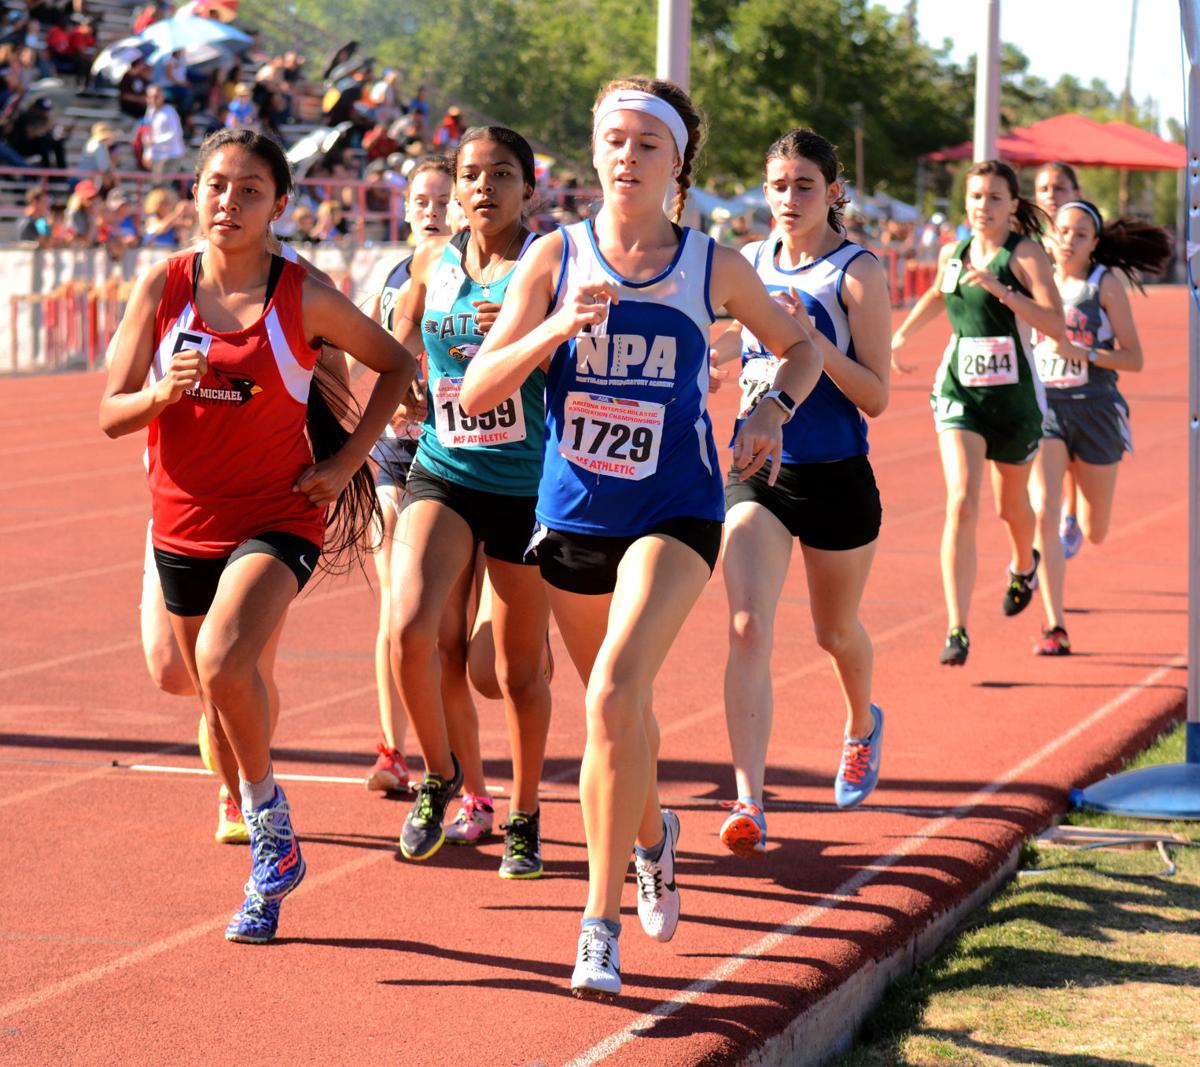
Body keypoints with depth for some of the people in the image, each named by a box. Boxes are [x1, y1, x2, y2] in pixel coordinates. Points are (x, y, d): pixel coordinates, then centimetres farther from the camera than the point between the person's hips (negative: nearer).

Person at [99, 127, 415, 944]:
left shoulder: (304, 296, -7)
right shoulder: (162, 287, -1)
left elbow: (397, 365, 7)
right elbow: (112, 414, 0)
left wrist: (347, 460, -2)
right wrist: (161, 393, -22)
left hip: (276, 519, -4)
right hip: (183, 524, 4)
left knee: (224, 663, -29)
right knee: (221, 697, 15)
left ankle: (271, 820, -7)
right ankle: (271, 860, 35)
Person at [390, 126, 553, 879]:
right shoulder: (433, 263, 7)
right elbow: (399, 352, 27)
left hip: (527, 485, -2)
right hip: (442, 475, 2)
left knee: (521, 670, 6)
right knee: (414, 631, -19)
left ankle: (524, 817, 27)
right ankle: (454, 782, 6)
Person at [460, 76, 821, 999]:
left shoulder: (713, 267, -2)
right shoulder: (557, 257, -1)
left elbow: (801, 346, 15)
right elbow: (477, 393, -6)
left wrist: (775, 409, -5)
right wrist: (559, 326, -21)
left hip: (674, 514, -3)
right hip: (573, 513, 3)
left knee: (614, 696, -23)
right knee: (617, 709, 18)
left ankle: (602, 924, -17)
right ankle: (653, 836, 51)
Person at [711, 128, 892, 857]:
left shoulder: (858, 273, -9)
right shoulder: (751, 262, 5)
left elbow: (876, 396, -14)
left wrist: (811, 339, -26)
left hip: (836, 480, -3)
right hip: (756, 470, 3)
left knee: (836, 632, 17)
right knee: (748, 629, -15)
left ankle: (863, 725, 51)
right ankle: (749, 803, -18)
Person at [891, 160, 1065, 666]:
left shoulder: (1025, 253, -9)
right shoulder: (952, 254, 5)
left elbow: (1056, 324, -22)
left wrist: (998, 287, -28)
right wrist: (901, 333, 25)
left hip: (1014, 395, -2)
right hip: (959, 392, 2)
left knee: (1012, 504, 18)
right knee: (961, 504, -16)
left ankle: (1023, 565, 55)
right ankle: (957, 630, -19)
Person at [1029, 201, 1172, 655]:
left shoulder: (1106, 284, -4)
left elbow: (1134, 359, -7)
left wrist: (1083, 353, -20)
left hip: (1095, 411, -1)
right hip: (1044, 409, 1)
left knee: (1094, 533, 12)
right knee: (1043, 515, -18)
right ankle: (1055, 627, -14)